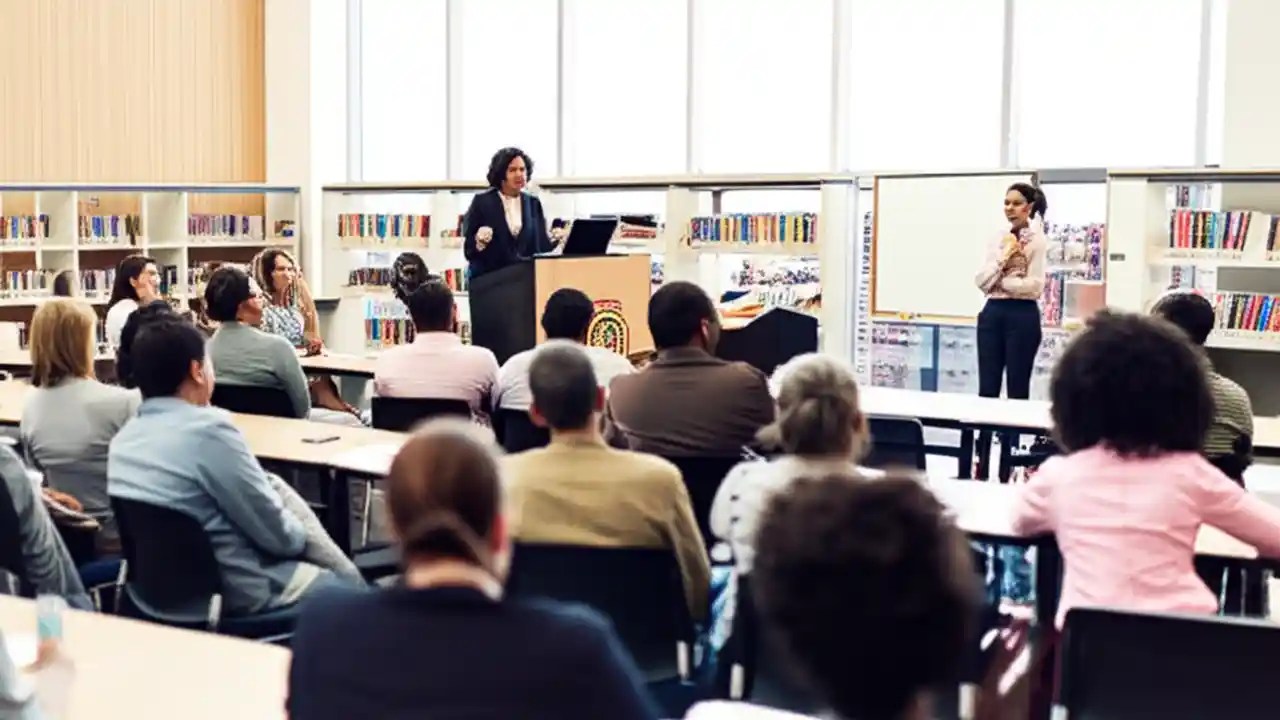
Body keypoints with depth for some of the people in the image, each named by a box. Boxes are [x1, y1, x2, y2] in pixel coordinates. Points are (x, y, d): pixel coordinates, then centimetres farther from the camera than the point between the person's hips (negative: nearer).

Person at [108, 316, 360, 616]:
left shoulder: (123, 438, 1)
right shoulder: (208, 429, -24)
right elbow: (278, 535, -16)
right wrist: (301, 536, 5)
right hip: (236, 590, -8)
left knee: (275, 487, 18)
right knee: (349, 588, 11)